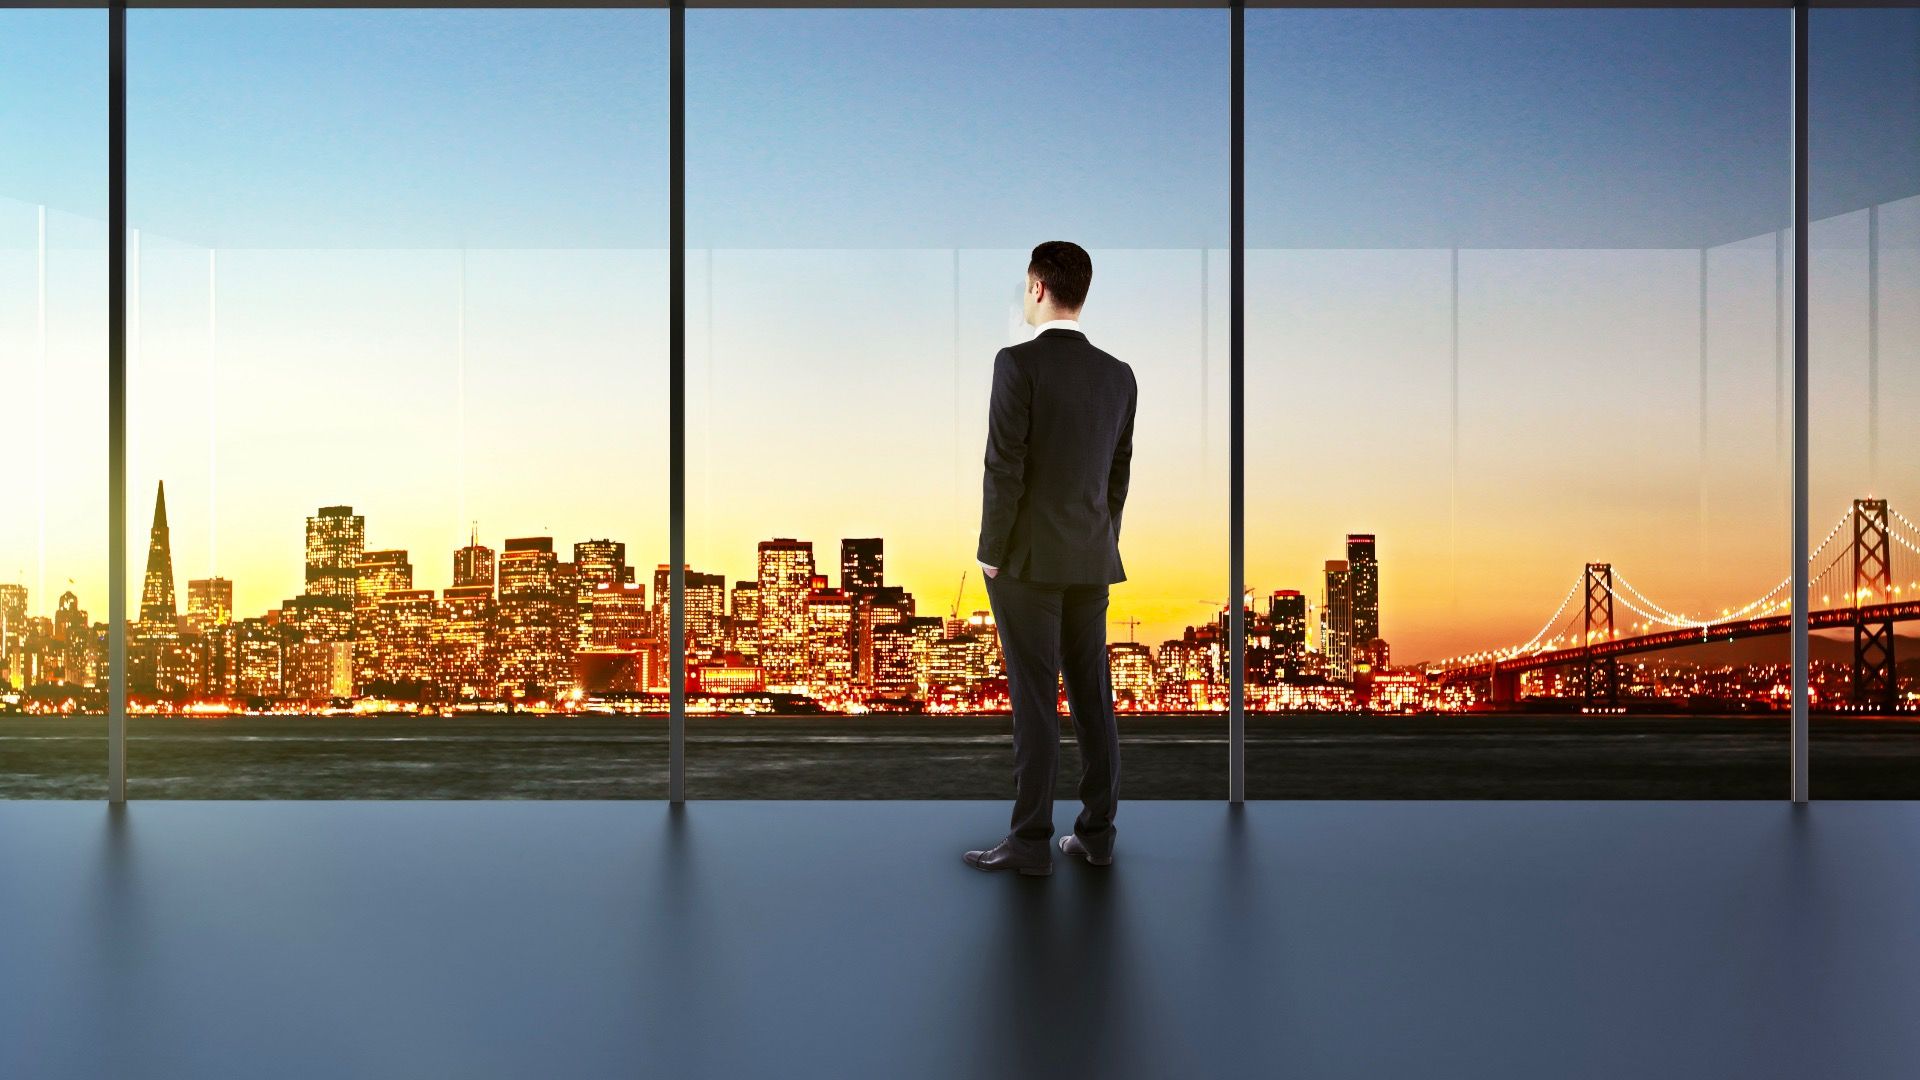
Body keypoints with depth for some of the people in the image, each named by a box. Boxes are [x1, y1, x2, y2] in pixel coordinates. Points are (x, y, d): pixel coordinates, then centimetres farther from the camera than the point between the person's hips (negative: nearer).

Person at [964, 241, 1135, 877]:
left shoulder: (1018, 363, -12)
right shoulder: (1118, 375, 7)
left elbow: (1004, 467, -15)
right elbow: (1119, 474, 11)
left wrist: (991, 554, -8)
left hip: (1028, 558, -6)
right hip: (1091, 561, 6)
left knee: (1035, 700, -3)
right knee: (1091, 695, 9)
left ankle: (1032, 840, 2)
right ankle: (1095, 831, 15)